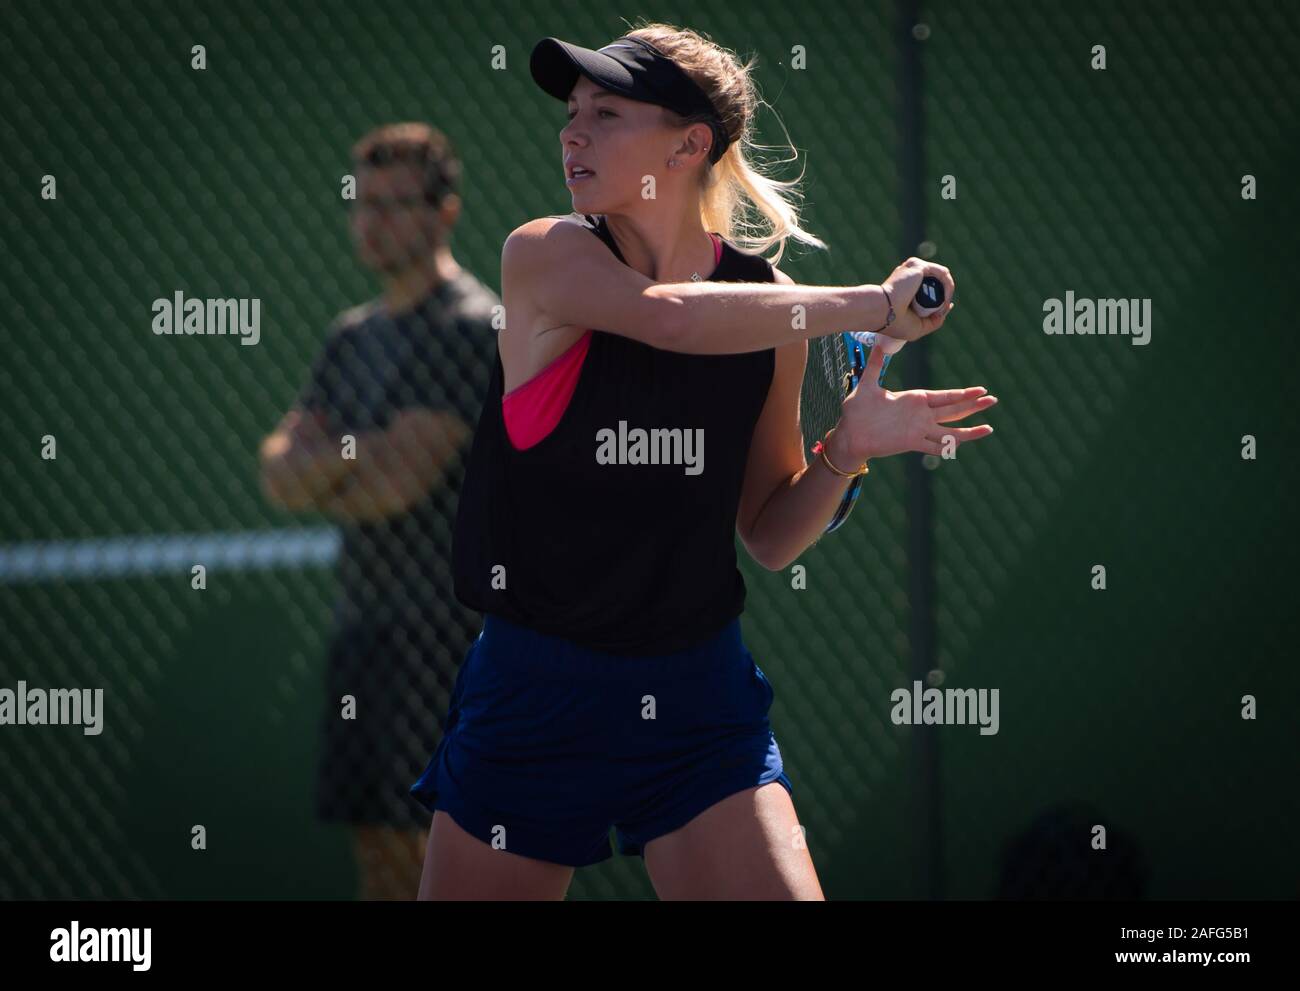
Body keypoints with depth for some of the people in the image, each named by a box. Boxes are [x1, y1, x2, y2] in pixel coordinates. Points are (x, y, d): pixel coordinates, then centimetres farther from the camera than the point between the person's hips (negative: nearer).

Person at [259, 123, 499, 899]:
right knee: (377, 846, 8)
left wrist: (321, 475, 0)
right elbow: (282, 469, 10)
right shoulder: (354, 335, 17)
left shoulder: (471, 327, -11)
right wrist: (355, 461, -11)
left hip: (442, 630, -9)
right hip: (366, 621, 9)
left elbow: (398, 480, -18)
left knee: (443, 846, -12)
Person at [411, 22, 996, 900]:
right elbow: (671, 316, -31)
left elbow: (769, 537, 9)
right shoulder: (543, 257, -8)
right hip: (532, 692, -1)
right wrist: (873, 306, -24)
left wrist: (843, 455, -10)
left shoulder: (767, 297, 1)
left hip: (699, 699, 2)